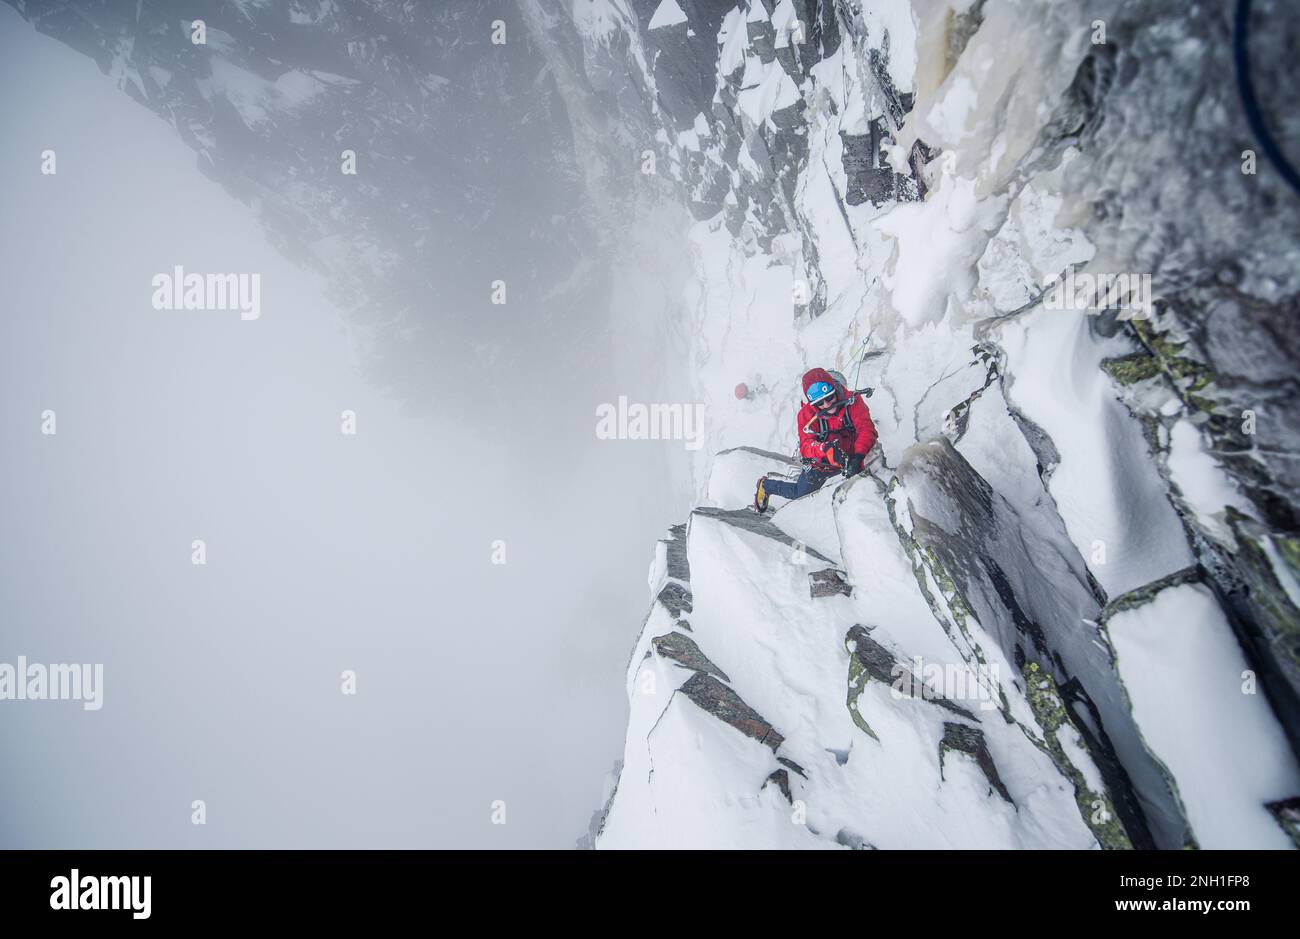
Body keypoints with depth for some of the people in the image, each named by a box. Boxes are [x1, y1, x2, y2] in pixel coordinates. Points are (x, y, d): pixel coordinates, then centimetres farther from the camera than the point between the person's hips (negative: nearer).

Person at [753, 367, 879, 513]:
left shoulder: (852, 401, -27)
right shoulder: (807, 413, -28)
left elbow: (866, 429, -36)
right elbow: (805, 445, -36)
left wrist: (858, 456, -54)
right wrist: (825, 449, -60)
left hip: (849, 456, 2)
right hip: (821, 463, -2)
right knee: (800, 493, 7)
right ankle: (765, 485, 35)